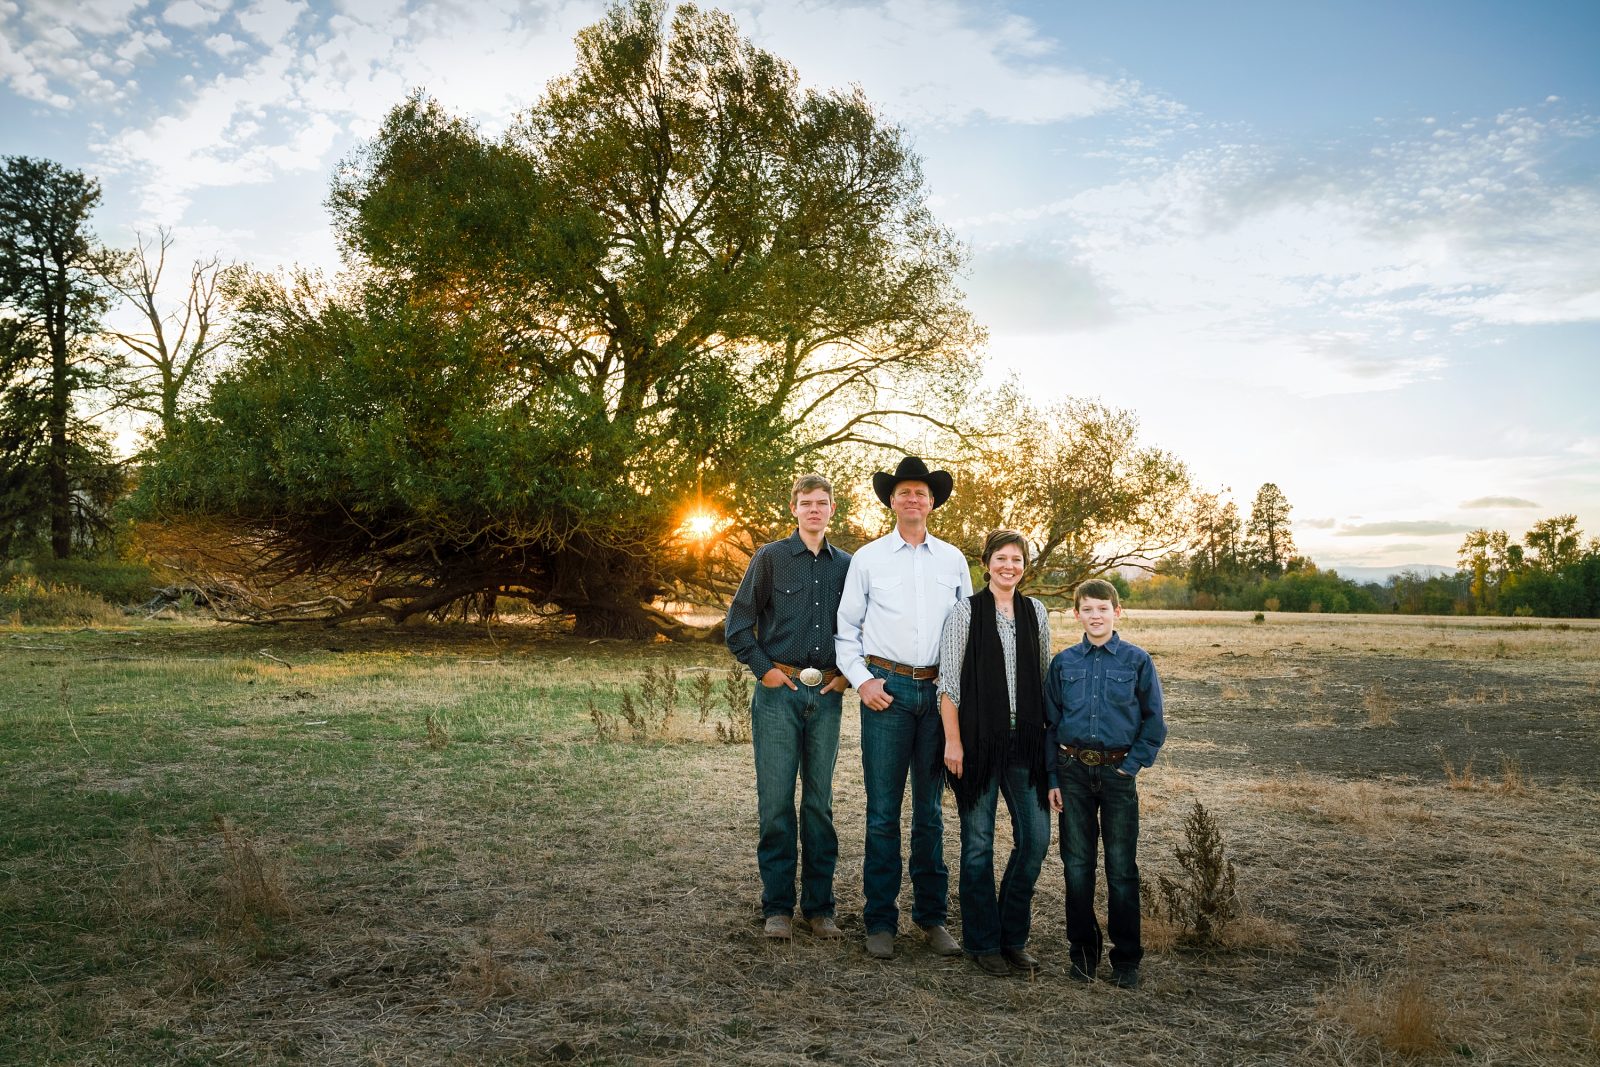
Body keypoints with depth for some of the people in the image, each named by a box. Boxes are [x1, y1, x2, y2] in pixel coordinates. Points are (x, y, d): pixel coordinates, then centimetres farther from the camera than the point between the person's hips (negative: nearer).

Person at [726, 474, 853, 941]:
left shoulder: (847, 565, 10)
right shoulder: (770, 557, 2)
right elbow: (738, 622, 2)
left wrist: (848, 673, 6)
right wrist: (764, 669, -4)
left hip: (826, 695, 3)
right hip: (779, 692, -2)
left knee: (820, 803, 8)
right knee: (776, 801, 0)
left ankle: (819, 907, 17)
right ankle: (777, 907, 10)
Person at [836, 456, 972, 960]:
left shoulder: (953, 559, 11)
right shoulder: (867, 558, 5)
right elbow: (846, 628, 7)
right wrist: (861, 680, -4)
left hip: (940, 692, 2)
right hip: (886, 689, -2)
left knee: (930, 810, 9)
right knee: (883, 811, 0)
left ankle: (932, 916, 19)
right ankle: (880, 921, 9)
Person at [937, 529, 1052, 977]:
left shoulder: (1035, 612, 9)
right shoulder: (967, 611, -3)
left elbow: (1044, 677, 15)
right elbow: (949, 680, -6)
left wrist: (1047, 734, 12)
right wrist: (953, 740, -11)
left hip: (1025, 739, 4)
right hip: (978, 739, -4)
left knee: (1035, 838, 4)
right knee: (979, 843, 4)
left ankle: (1013, 936, 22)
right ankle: (983, 941, 19)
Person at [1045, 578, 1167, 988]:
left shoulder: (1137, 660, -1)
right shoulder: (1064, 662, 5)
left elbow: (1154, 721, 3)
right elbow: (1049, 722, 8)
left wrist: (1133, 764, -6)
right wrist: (1052, 778, 3)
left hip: (1118, 771, -2)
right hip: (1073, 771, 2)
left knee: (1121, 866, 3)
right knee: (1077, 864, 7)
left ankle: (1126, 958, 15)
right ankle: (1083, 950, 20)